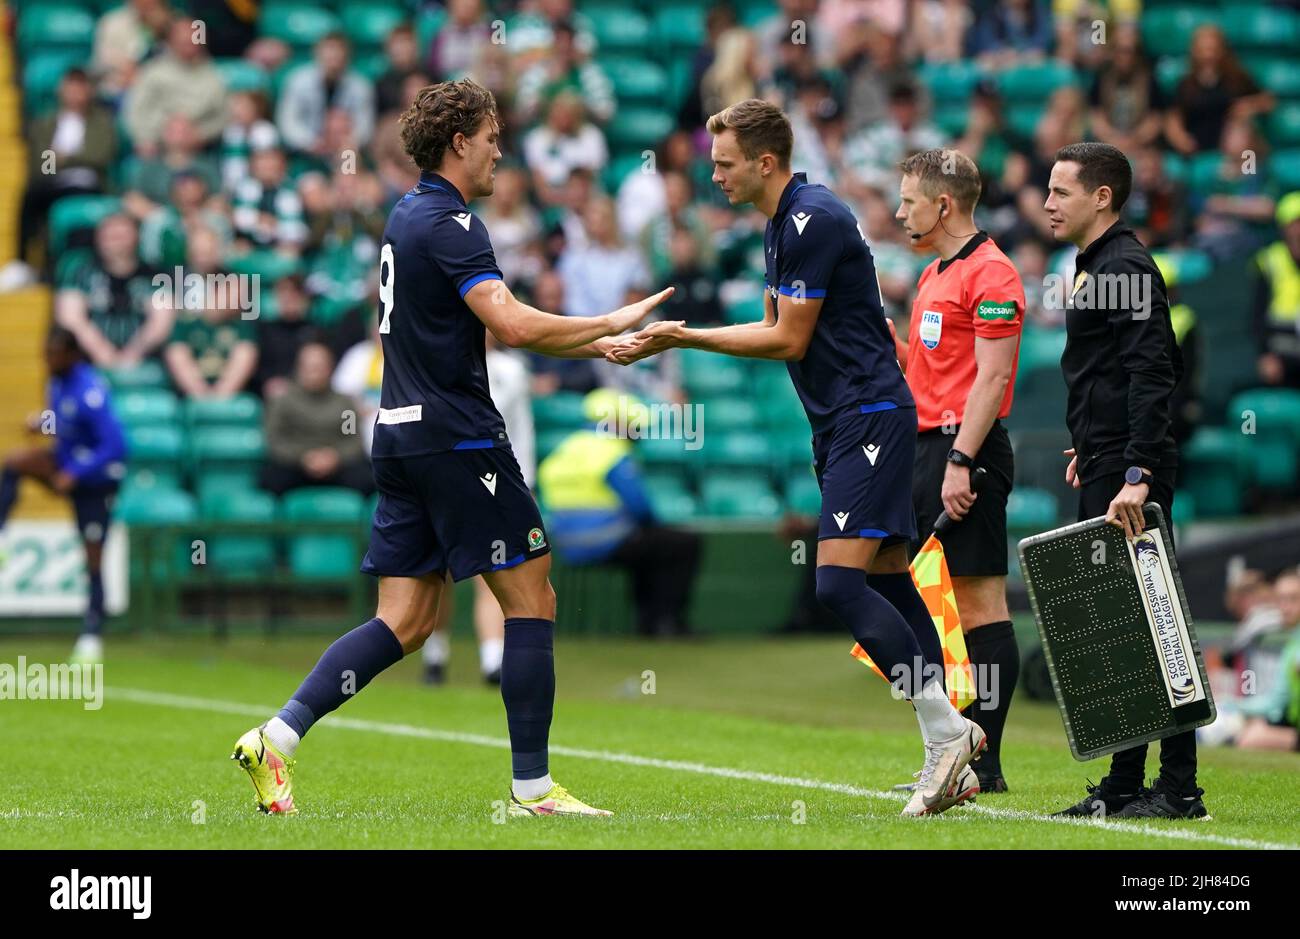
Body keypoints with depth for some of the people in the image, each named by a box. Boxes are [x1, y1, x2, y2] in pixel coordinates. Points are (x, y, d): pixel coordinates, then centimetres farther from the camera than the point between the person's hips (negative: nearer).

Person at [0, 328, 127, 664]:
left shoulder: (89, 393, -26)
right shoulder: (59, 381, 0)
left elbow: (115, 446, -29)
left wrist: (74, 475, -28)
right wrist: (45, 421, -2)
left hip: (94, 476, -7)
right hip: (67, 462, 7)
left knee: (93, 558, -3)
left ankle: (92, 634, 4)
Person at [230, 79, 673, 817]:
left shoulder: (408, 216, 17)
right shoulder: (449, 224, -13)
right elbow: (512, 324, -26)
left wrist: (589, 343, 23)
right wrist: (610, 323, -15)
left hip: (402, 437, 9)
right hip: (457, 439, -9)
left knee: (406, 623, 7)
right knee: (532, 599, 0)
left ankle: (279, 736, -5)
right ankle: (532, 787, 1)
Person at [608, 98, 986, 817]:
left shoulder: (814, 220, -16)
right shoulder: (783, 223, 15)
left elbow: (790, 340, -14)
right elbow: (774, 330, 23)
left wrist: (686, 337, -10)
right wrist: (671, 339, 18)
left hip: (869, 418, -10)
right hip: (842, 425, 10)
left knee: (837, 582, -18)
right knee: (890, 582, 7)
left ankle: (947, 729, -13)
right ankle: (949, 763, 7)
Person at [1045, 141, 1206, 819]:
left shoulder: (1127, 268, -12)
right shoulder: (1096, 269, 19)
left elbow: (1152, 376, -21)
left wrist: (1138, 474, -28)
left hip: (1129, 478, -11)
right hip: (1104, 473, 11)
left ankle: (1179, 787, -8)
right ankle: (1124, 784, 15)